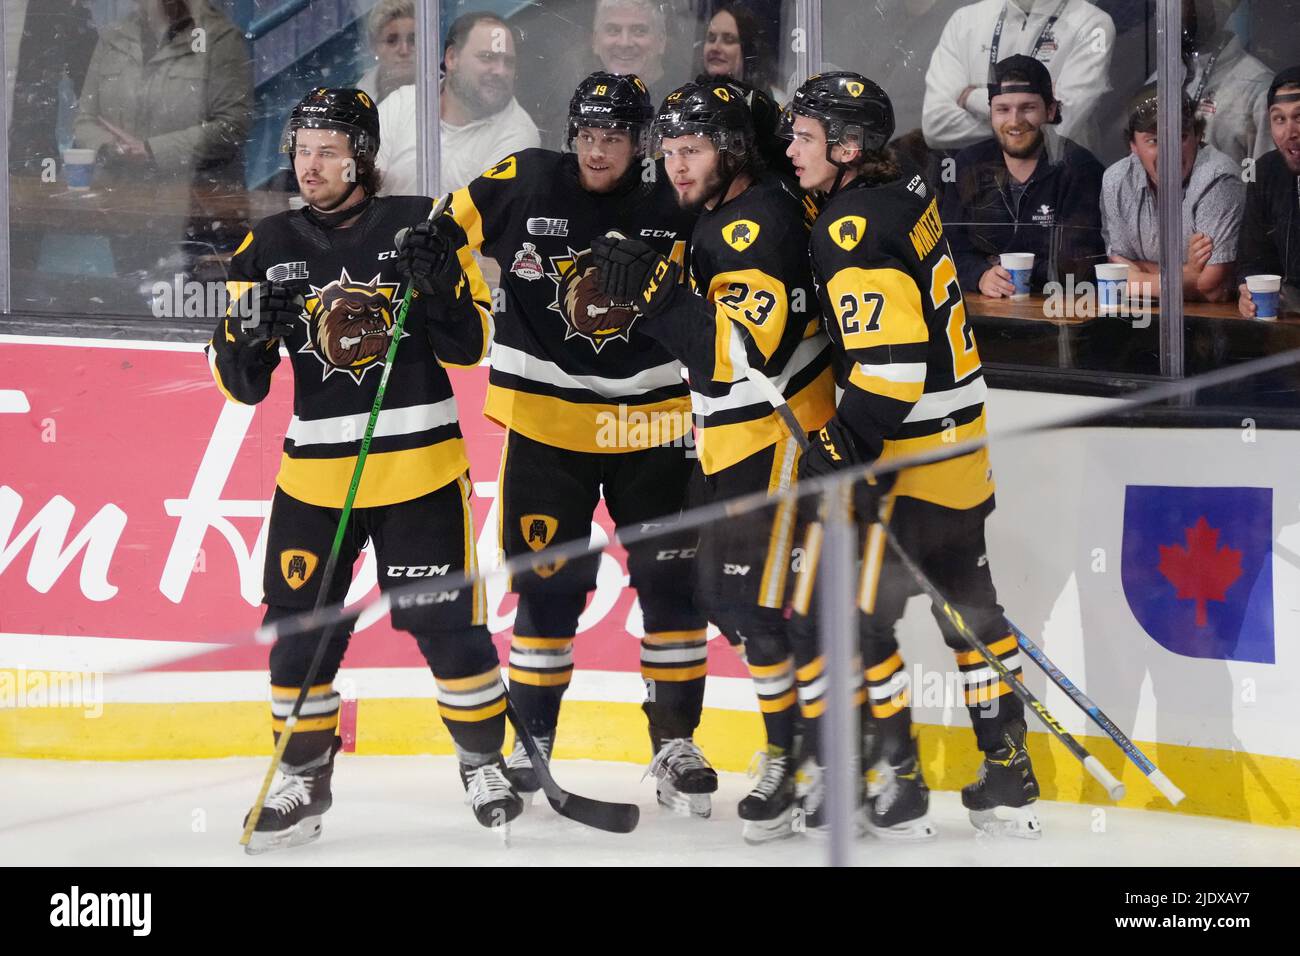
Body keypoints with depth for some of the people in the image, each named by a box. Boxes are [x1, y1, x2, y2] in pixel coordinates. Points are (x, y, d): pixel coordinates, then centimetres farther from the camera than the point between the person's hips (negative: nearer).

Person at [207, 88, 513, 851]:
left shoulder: (420, 227, -2)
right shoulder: (270, 248, 4)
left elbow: (469, 344, -3)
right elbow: (241, 384, 3)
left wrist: (440, 286, -21)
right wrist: (251, 335, -18)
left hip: (419, 465, -2)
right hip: (314, 473, 2)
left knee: (448, 623, 0)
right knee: (300, 628, 1)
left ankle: (485, 759, 19)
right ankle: (304, 777, 15)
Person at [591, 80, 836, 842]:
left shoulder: (762, 222, -21)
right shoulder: (715, 214, 9)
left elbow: (750, 350, -32)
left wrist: (659, 295, -37)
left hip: (776, 431, -10)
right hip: (730, 434, 10)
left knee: (755, 599, -12)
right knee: (723, 595, 13)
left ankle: (796, 759, -1)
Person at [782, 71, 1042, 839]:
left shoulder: (857, 230, -21)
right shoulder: (904, 192, 8)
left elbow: (889, 366, -27)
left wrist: (842, 452, -24)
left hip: (907, 454, -10)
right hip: (960, 442, 10)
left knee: (845, 615, -2)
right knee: (969, 606, 16)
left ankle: (892, 785, 3)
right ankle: (1009, 778, 22)